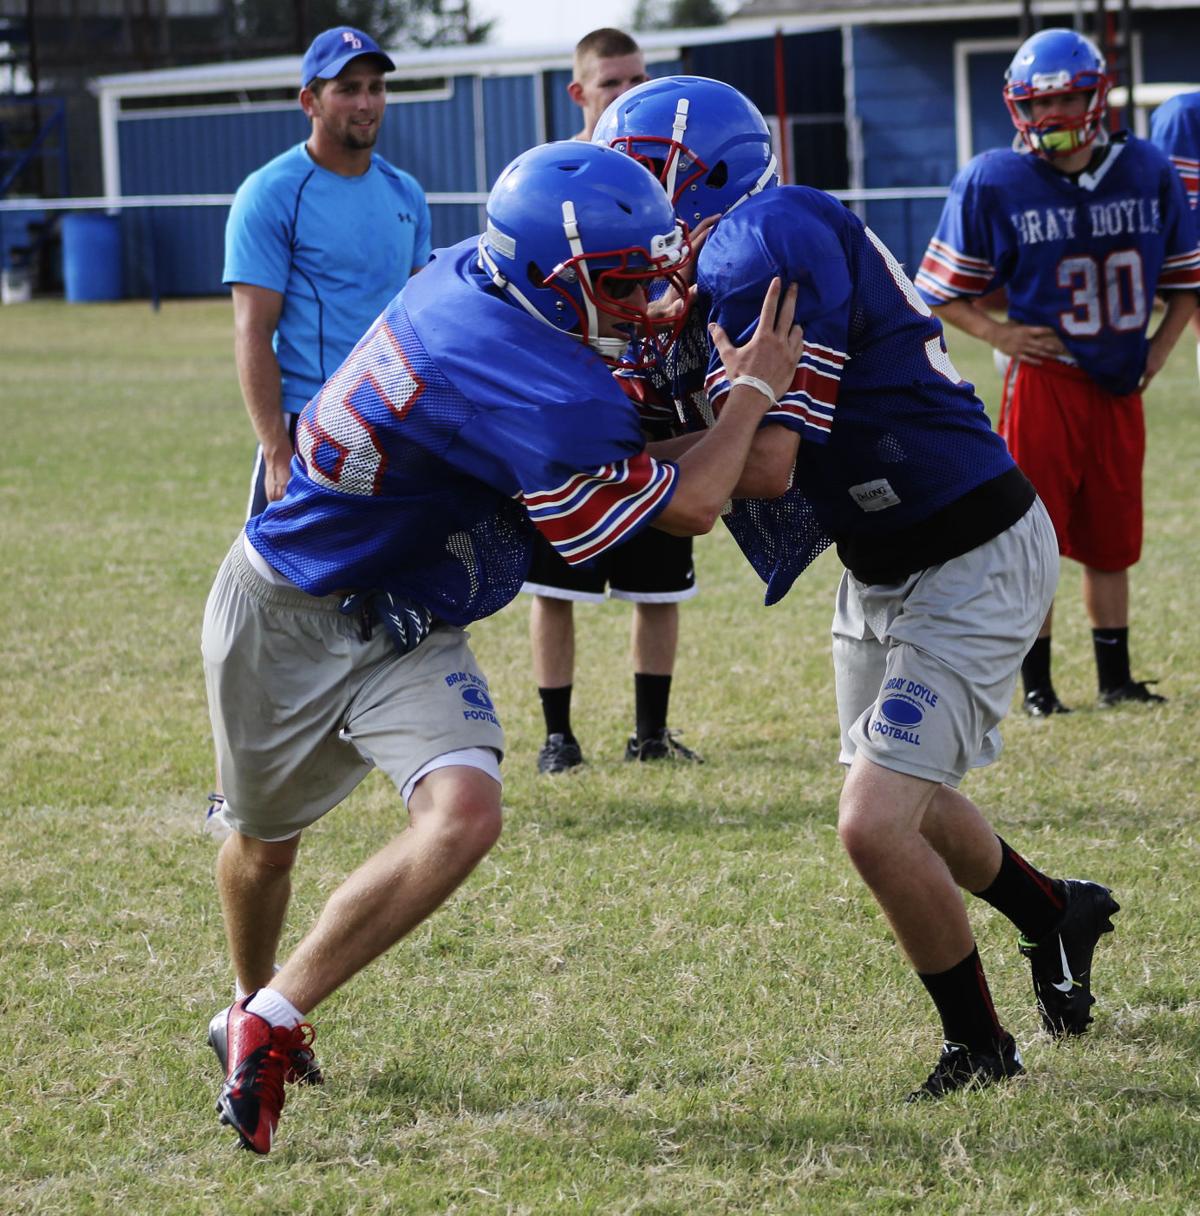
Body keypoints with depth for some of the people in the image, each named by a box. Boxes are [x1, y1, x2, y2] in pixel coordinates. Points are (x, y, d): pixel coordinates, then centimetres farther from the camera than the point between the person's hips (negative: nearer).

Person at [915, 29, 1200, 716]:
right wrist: (999, 333, -12)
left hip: (1119, 387, 3)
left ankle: (1116, 678, 20)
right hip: (1045, 382, -3)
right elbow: (942, 291, 0)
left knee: (1112, 538, 11)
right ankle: (1037, 684, 7)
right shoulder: (996, 183, -7)